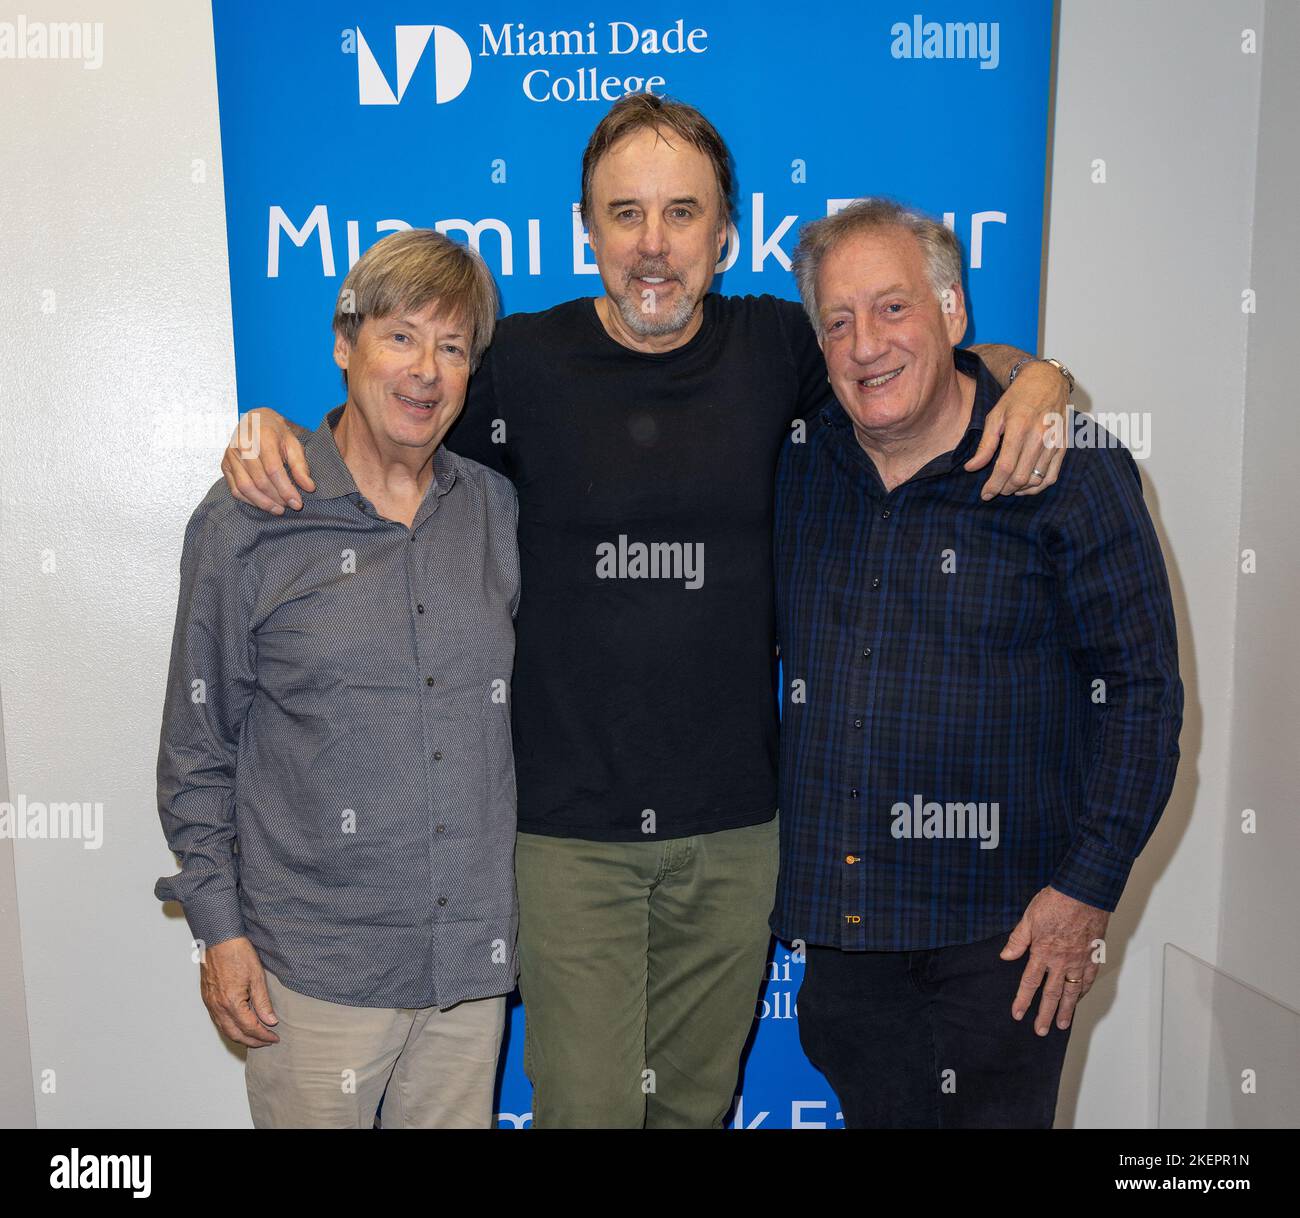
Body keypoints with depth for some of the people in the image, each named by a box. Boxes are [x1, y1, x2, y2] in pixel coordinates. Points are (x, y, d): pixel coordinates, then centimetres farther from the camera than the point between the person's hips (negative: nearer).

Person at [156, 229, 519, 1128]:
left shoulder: (496, 508, 3)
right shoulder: (247, 523, -7)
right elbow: (197, 747, -1)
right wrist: (218, 927, -3)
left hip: (474, 953, 4)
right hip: (316, 967, -3)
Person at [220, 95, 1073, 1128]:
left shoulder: (775, 346, 0)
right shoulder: (521, 362, -5)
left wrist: (1034, 380, -9)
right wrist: (268, 433, -13)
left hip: (734, 829, 3)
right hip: (571, 832, -2)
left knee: (698, 1100, 20)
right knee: (586, 1108, 6)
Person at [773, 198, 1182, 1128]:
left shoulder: (1068, 469, -9)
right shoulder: (800, 467, 4)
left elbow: (1143, 687, -8)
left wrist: (1089, 887, -11)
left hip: (1001, 926, -4)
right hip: (839, 916, 4)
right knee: (870, 1108, 18)